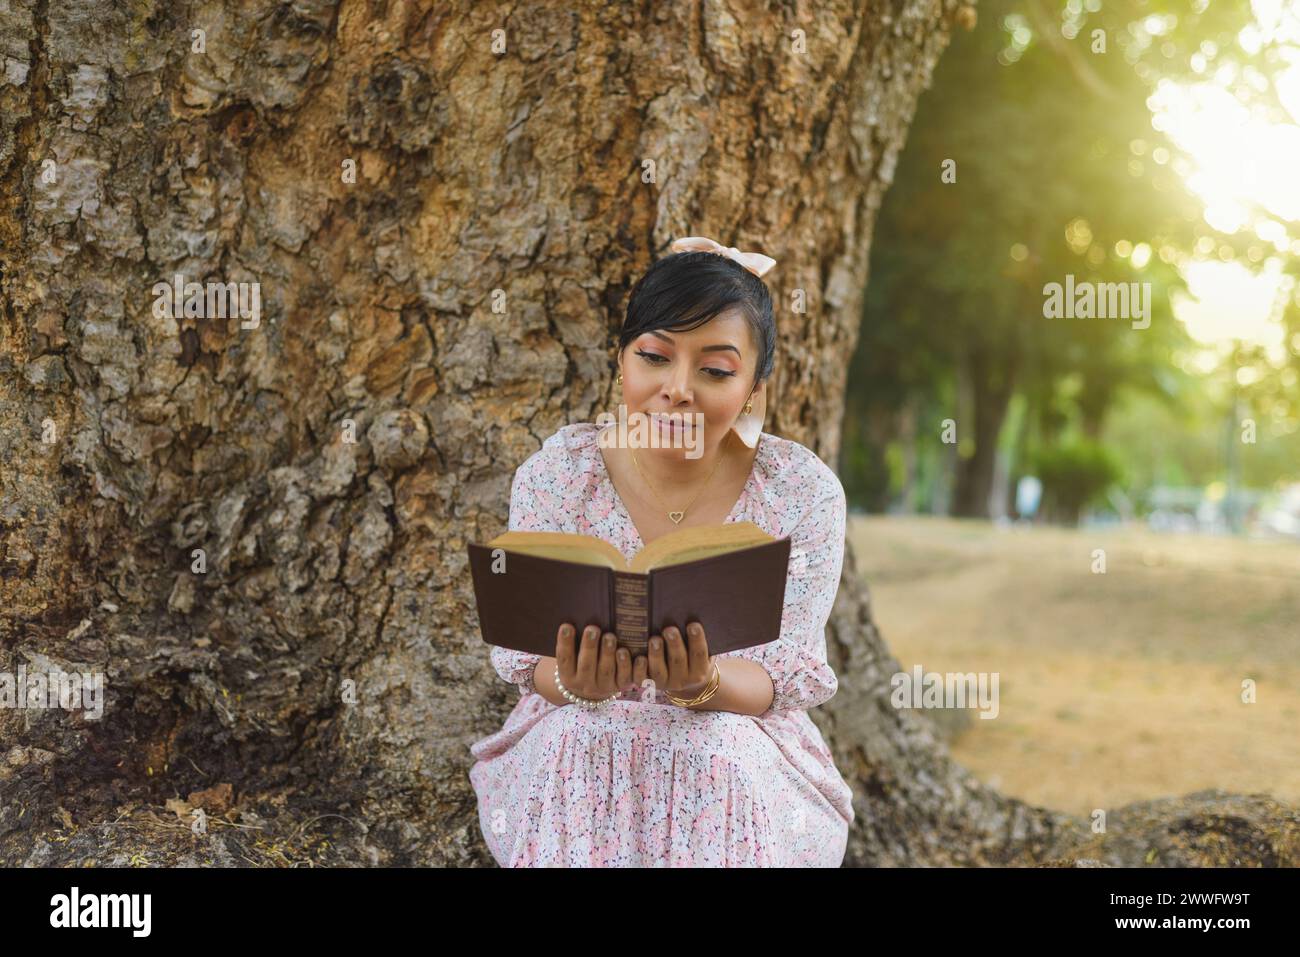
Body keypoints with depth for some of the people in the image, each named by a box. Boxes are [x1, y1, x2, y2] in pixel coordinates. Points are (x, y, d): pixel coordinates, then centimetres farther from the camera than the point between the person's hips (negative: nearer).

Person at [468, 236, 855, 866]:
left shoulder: (803, 492, -10)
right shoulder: (557, 475, -8)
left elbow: (787, 676, -11)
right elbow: (526, 656, -8)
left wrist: (701, 685, -35)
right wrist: (572, 682, -33)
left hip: (740, 747, 0)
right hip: (576, 742, 1)